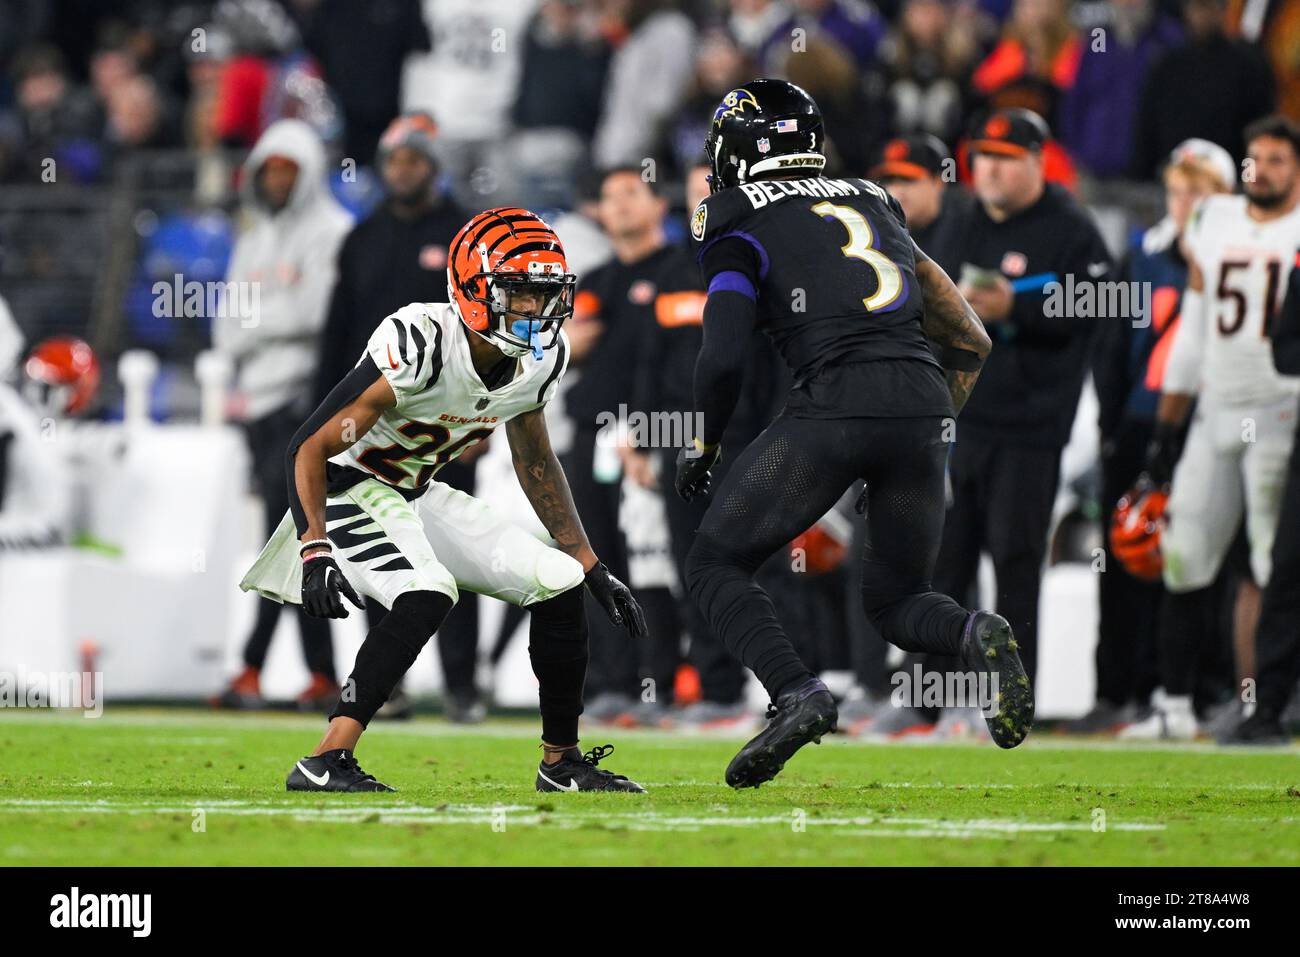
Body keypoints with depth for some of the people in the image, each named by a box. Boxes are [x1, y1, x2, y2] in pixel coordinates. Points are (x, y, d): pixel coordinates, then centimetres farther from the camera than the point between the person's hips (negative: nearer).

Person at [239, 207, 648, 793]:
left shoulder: (541, 359, -7)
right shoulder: (421, 345, -31)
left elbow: (535, 462, 12)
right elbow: (310, 448, -28)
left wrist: (591, 567, 13)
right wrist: (315, 551, -39)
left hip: (418, 496, 8)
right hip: (348, 488, -8)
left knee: (560, 584, 2)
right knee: (428, 596, -33)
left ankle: (562, 763, 17)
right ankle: (326, 762, -34)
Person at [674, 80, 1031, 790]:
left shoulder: (739, 228, 7)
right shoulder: (873, 202, 25)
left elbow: (723, 357, -5)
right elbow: (969, 343, 24)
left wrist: (702, 446, 11)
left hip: (833, 405, -5)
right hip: (922, 405, 5)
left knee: (715, 563, 10)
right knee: (895, 600, 20)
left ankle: (796, 692, -13)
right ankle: (978, 636, -14)